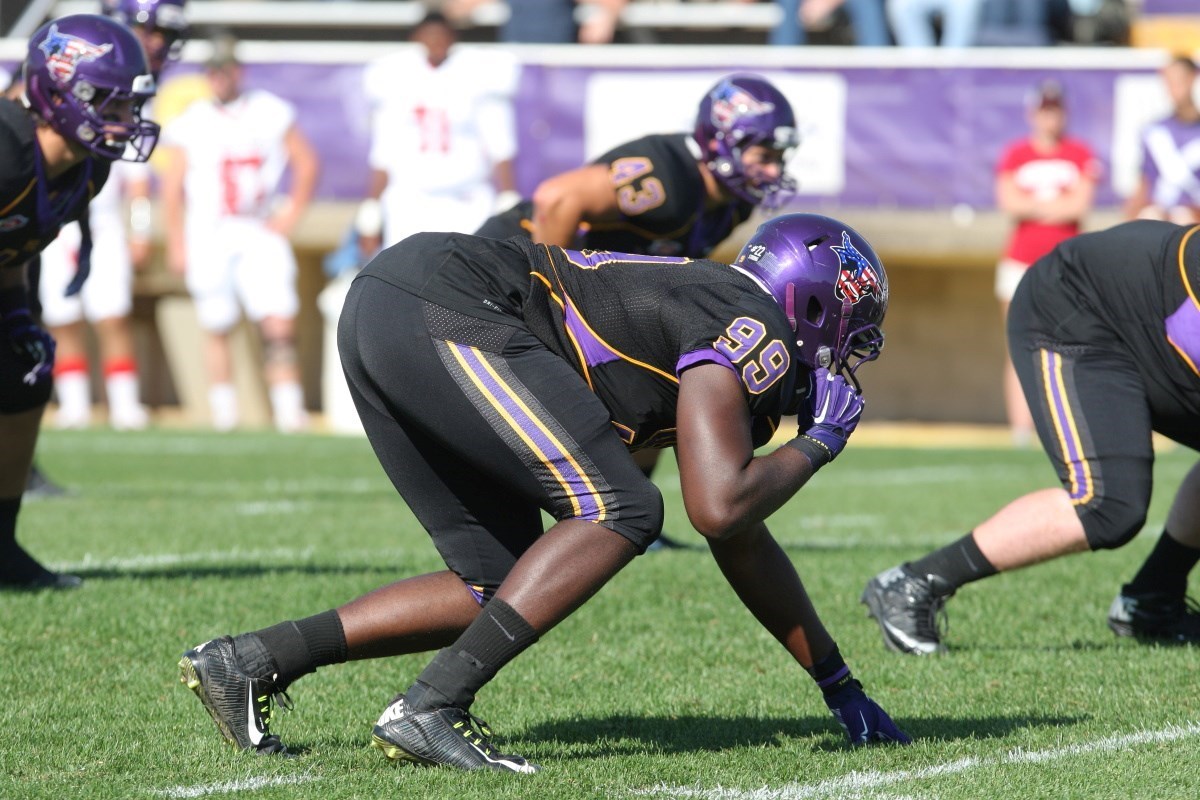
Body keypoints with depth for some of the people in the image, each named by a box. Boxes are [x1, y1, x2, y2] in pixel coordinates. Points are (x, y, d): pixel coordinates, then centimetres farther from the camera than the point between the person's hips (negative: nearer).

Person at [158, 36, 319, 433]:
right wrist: (175, 244, -3)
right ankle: (223, 411, 13)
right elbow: (172, 189, 2)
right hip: (208, 237, 0)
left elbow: (306, 165, 11)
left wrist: (291, 214, 2)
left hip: (260, 236, 0)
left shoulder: (271, 113, 3)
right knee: (216, 330, 4)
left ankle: (289, 409, -11)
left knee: (279, 326, -11)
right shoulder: (188, 123, 0)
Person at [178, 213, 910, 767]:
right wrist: (819, 443, 1)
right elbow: (719, 510, -18)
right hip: (436, 308, -10)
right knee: (618, 512, -12)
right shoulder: (754, 334, -5)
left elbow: (741, 546, 32)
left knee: (502, 588, 12)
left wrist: (839, 685, 37)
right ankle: (429, 709, -16)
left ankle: (247, 661, 11)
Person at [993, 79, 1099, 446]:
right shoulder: (1015, 154, 7)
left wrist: (1033, 205, -6)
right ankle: (1020, 426, -5)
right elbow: (1009, 203, -7)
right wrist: (1058, 204, -7)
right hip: (1021, 261, 0)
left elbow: (1080, 206, -6)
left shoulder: (1080, 154, 6)